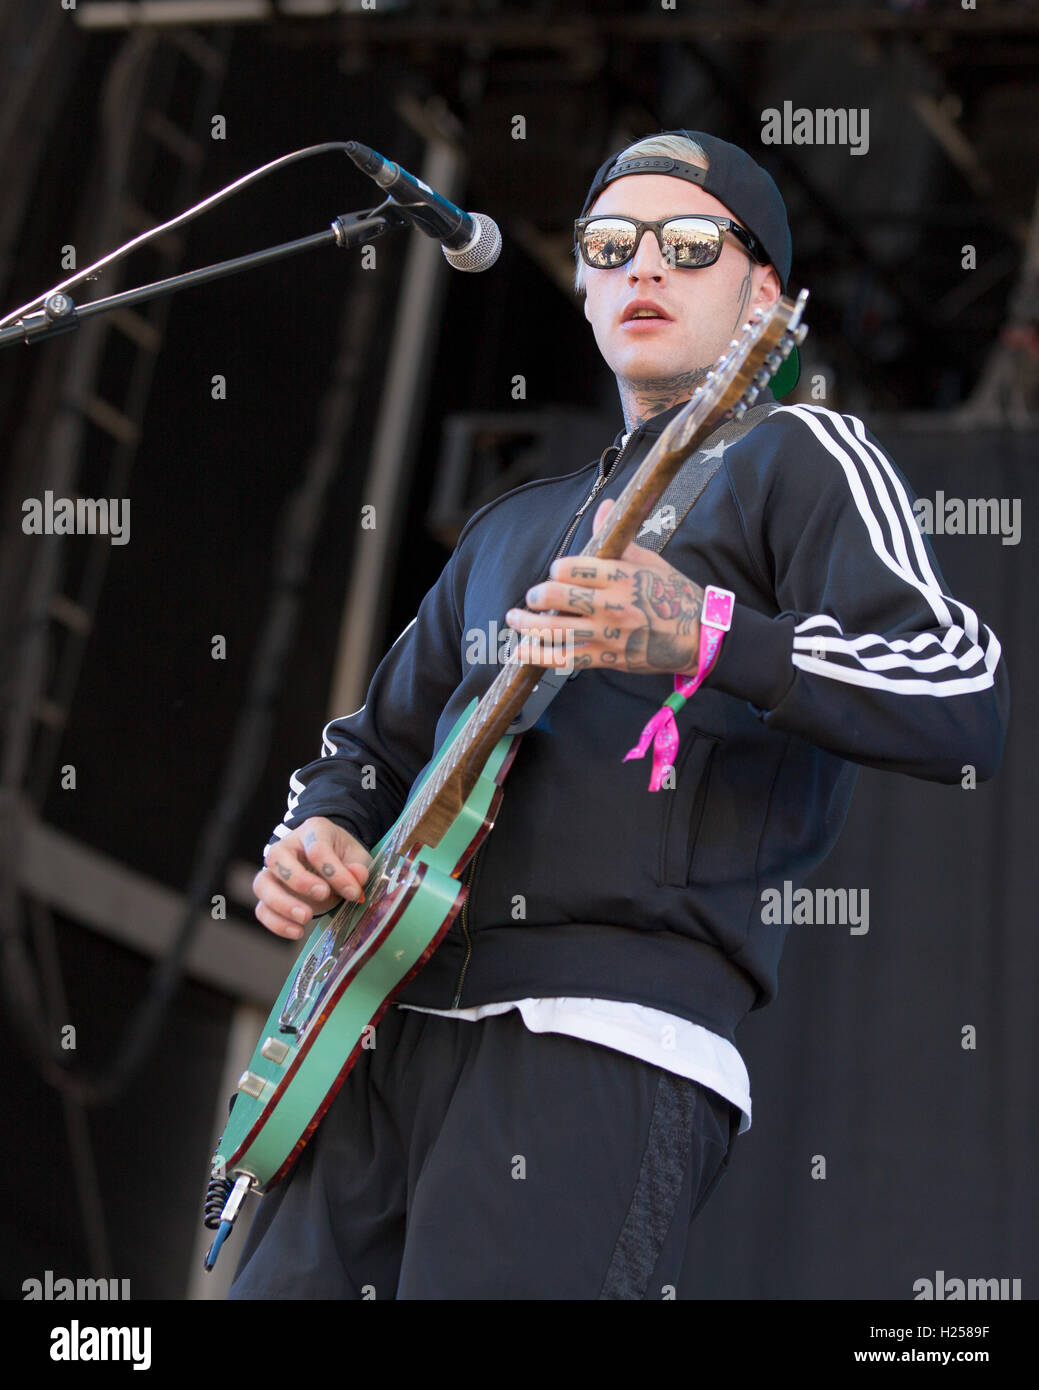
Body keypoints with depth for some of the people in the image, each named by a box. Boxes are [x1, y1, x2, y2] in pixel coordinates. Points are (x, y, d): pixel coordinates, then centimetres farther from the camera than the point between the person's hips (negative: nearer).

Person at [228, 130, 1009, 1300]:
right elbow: (378, 741, 35)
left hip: (605, 1036, -7)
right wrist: (312, 832, 11)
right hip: (395, 1014, 7)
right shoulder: (514, 530, 29)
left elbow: (968, 706, -7)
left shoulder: (794, 457, 7)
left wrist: (708, 636, -20)